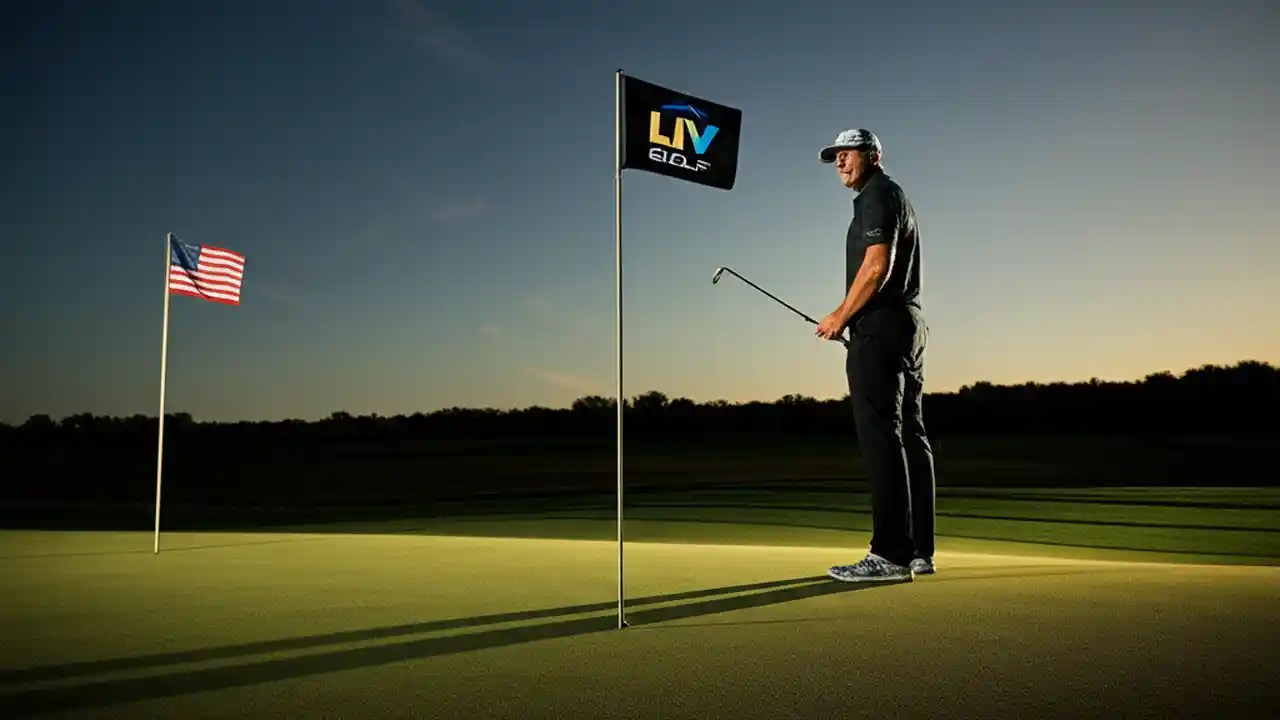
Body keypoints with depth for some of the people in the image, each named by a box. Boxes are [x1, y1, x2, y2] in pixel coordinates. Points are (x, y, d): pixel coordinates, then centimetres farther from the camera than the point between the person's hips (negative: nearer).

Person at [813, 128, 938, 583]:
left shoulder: (878, 195, -6)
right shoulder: (896, 198, 25)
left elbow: (877, 265, -19)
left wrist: (841, 315, -10)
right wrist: (850, 319, 17)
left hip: (881, 328, -11)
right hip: (909, 324, 11)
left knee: (881, 438, -13)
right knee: (910, 436, 7)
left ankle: (890, 553, -15)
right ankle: (919, 551, 11)